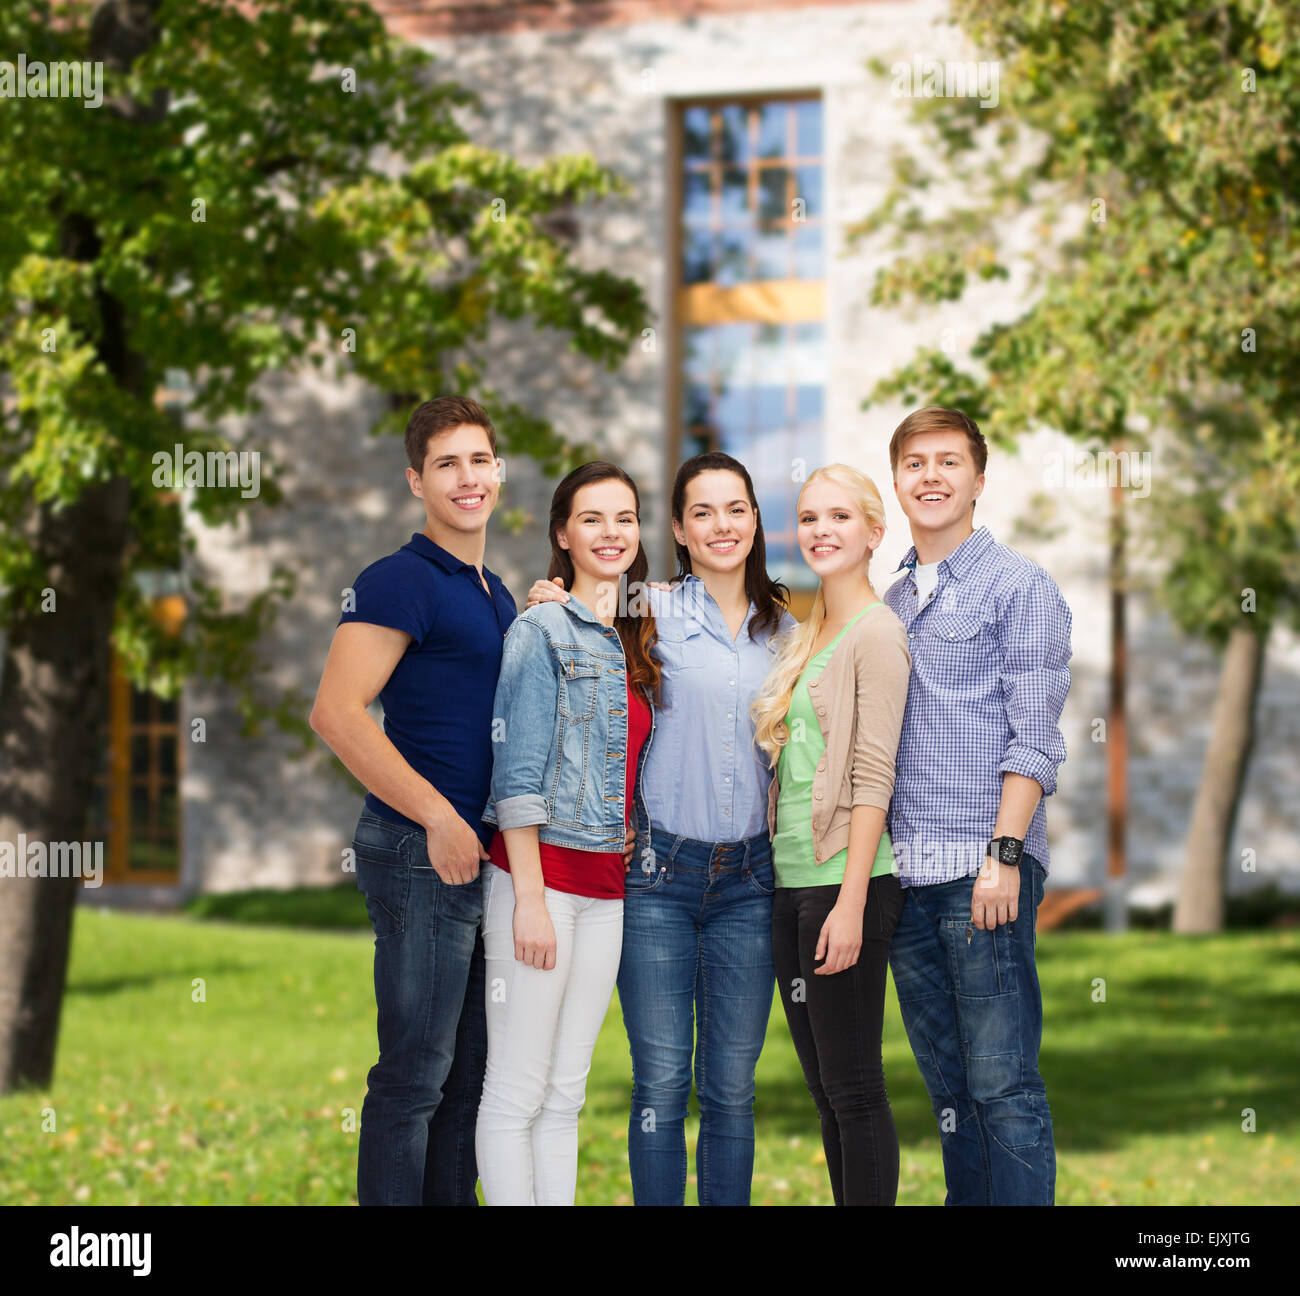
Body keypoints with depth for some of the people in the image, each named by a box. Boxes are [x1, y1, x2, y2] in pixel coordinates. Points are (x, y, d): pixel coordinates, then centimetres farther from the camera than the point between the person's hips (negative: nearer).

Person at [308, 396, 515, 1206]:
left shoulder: (495, 593, 17)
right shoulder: (401, 582, -10)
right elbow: (337, 712, -21)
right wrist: (440, 818, -20)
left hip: (485, 855, 9)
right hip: (422, 854, -9)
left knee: (470, 1070, 14)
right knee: (415, 1074, -5)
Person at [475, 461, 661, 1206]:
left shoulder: (635, 643, 15)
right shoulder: (544, 631, -6)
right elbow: (518, 773, -11)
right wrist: (530, 898, -15)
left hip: (607, 885, 7)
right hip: (541, 870, -7)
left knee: (566, 1095, 9)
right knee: (516, 1093, -3)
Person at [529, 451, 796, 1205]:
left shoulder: (783, 630, 10)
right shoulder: (651, 613, -1)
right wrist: (553, 608, -9)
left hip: (748, 878, 3)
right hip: (659, 872, -3)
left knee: (732, 1086, 6)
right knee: (662, 1082, -2)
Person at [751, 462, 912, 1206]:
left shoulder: (876, 631, -9)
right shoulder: (806, 637, 17)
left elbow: (873, 777, -15)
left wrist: (851, 902, -19)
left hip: (845, 882, -8)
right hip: (791, 881, 8)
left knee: (854, 1087, -5)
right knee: (825, 1088, 11)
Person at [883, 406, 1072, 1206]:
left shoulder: (1019, 585, -1)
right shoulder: (893, 601, 18)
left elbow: (1034, 737, -8)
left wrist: (1003, 854, -16)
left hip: (982, 868, -6)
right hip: (906, 871, 6)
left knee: (1003, 1084, -8)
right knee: (948, 1081, 10)